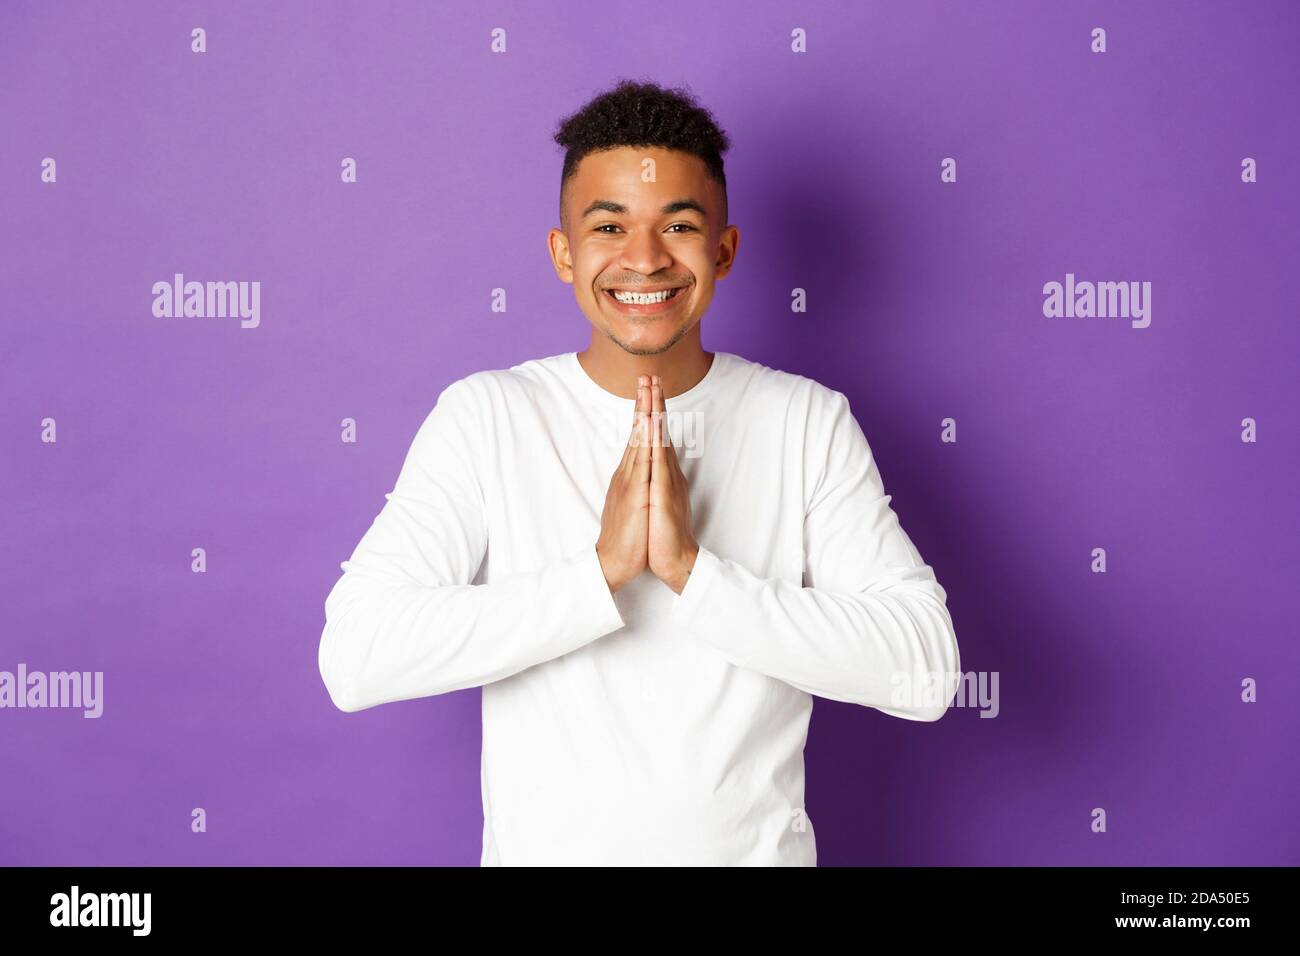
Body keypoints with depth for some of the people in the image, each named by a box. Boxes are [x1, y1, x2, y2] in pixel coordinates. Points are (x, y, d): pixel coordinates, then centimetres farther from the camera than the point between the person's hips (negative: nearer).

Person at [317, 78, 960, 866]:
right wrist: (602, 570, -25)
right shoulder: (485, 415, -8)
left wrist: (693, 571, -24)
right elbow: (353, 655, -19)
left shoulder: (810, 421, -7)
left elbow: (927, 667, -16)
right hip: (541, 847, 0)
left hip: (755, 847, 1)